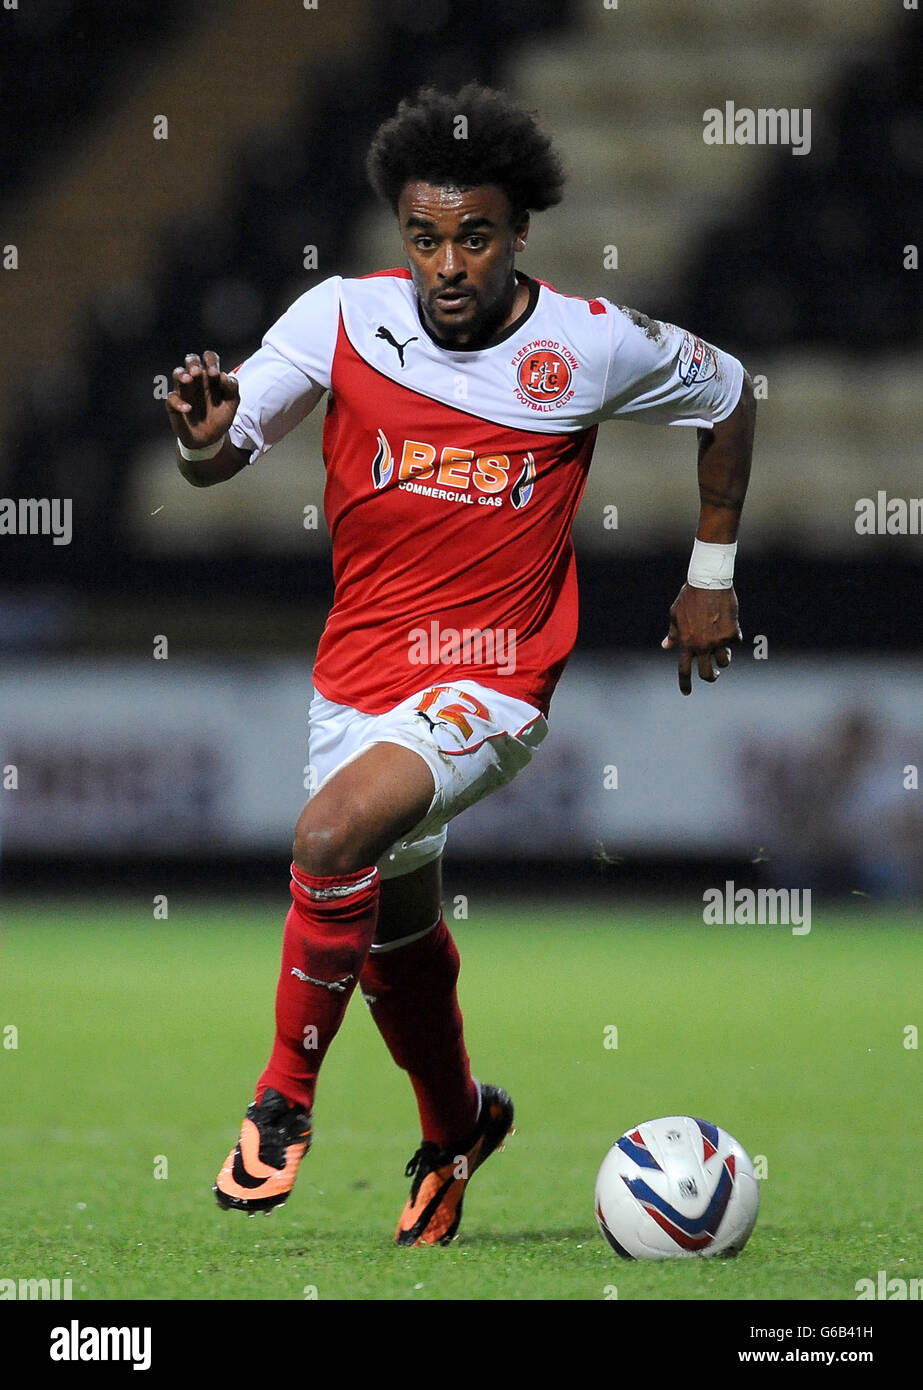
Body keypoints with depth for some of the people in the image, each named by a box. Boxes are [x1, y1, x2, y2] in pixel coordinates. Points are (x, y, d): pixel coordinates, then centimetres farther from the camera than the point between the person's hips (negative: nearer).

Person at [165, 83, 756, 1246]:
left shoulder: (593, 345, -11)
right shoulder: (343, 319, -8)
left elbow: (728, 395, 8)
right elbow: (225, 455, -11)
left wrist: (712, 572, 10)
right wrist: (206, 434, -36)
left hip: (493, 685, -4)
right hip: (358, 676, 4)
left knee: (334, 837, -30)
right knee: (394, 932, 19)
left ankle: (286, 1099, -12)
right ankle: (457, 1128, 48)